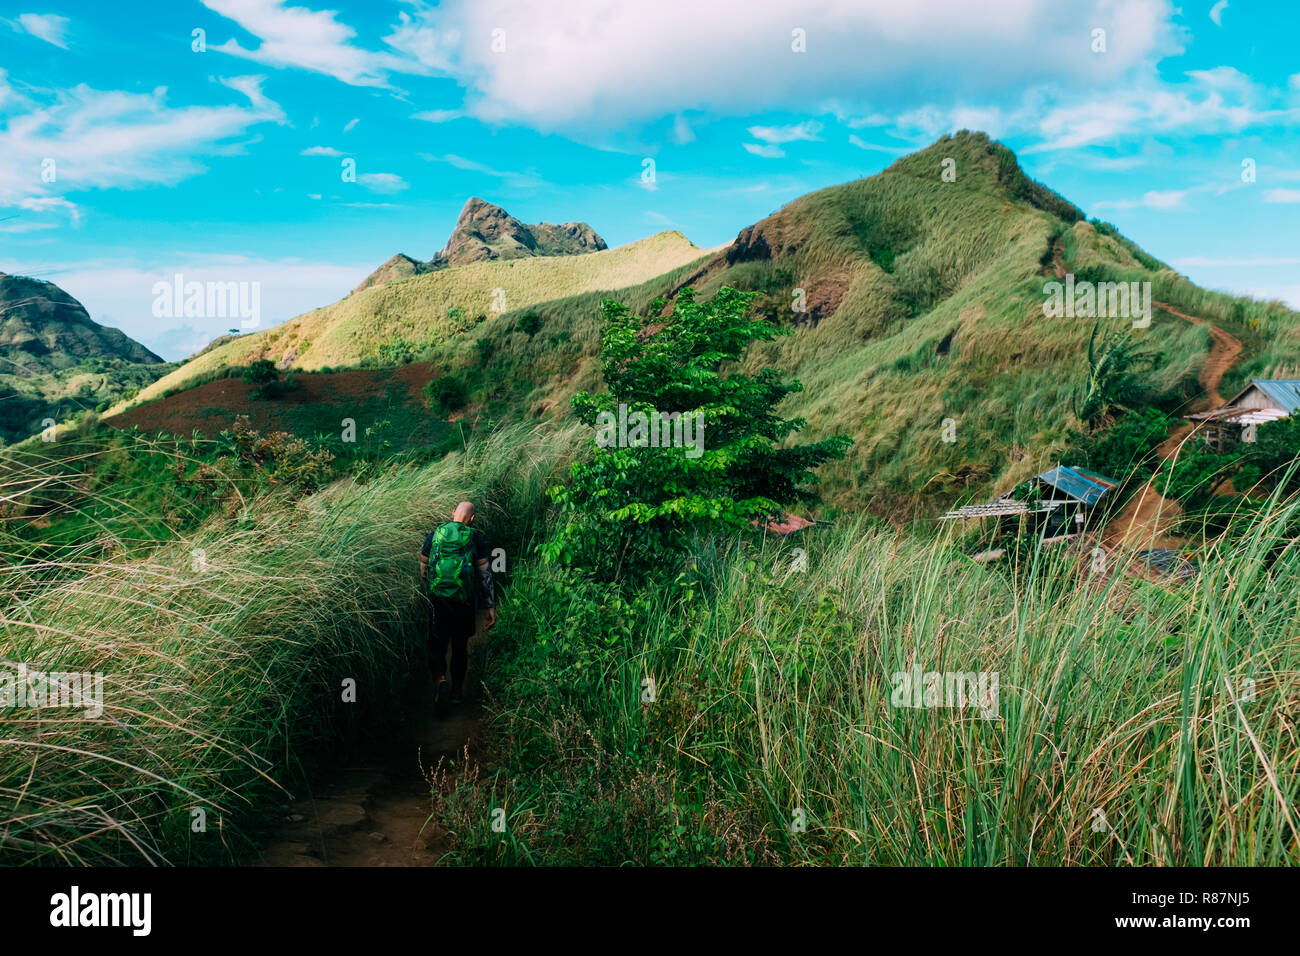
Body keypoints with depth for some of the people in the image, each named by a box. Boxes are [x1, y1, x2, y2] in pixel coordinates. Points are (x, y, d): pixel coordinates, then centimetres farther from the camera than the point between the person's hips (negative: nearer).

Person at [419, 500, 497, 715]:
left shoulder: (434, 535, 2)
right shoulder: (476, 540, -2)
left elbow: (423, 571, 9)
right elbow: (485, 575, -2)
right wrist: (491, 606, 3)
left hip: (438, 600, 0)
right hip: (464, 602, 0)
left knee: (437, 647, 9)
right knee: (460, 648, 15)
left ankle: (440, 680, -17)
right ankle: (457, 692, 25)